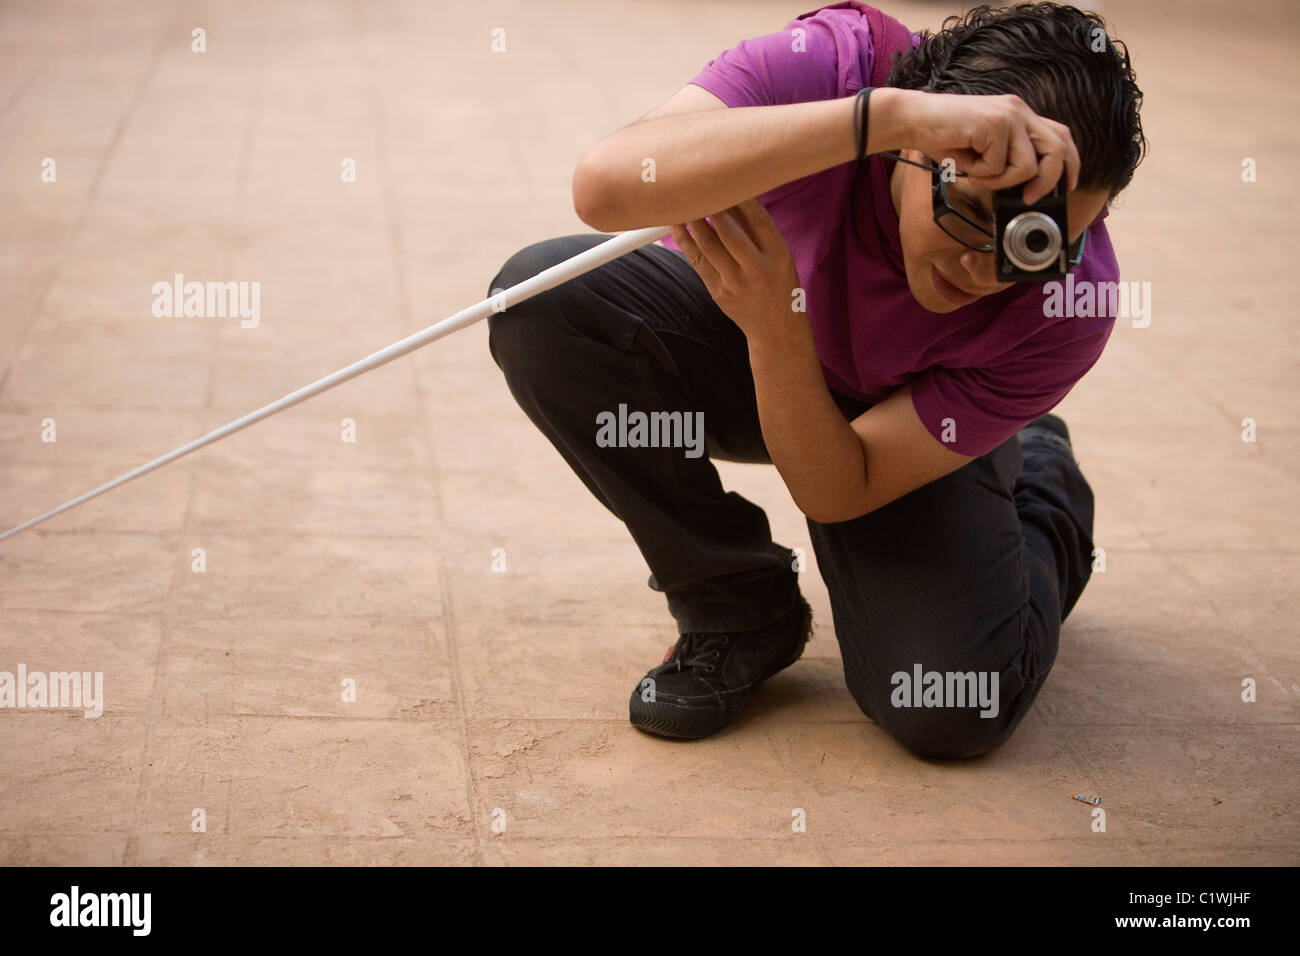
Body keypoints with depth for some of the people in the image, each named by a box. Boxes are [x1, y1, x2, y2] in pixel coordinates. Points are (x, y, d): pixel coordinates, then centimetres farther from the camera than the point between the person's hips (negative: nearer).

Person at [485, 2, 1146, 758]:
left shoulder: (1069, 306, -31)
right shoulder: (836, 64, -35)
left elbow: (834, 492, -27)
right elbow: (606, 187, -54)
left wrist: (778, 326, -46)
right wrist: (887, 116, -61)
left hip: (901, 428, -1)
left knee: (955, 711, -24)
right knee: (542, 300, -30)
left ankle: (1040, 479, 14)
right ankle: (739, 612, -8)